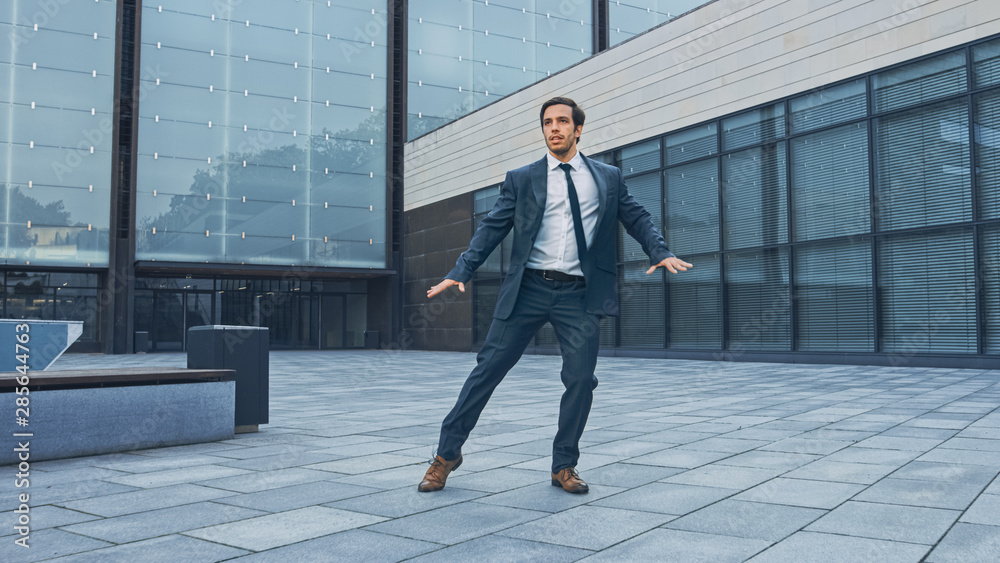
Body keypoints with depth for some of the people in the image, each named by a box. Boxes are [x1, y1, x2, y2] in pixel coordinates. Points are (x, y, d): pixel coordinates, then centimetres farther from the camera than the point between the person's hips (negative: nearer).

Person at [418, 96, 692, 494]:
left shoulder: (608, 178, 12)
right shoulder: (521, 179, 9)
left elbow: (637, 219, 14)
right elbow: (492, 228, 4)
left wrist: (661, 253, -4)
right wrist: (460, 272, -7)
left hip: (579, 295, 1)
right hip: (528, 288, 0)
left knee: (581, 379, -2)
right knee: (488, 369, 0)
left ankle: (564, 466, 15)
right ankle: (447, 454, 12)